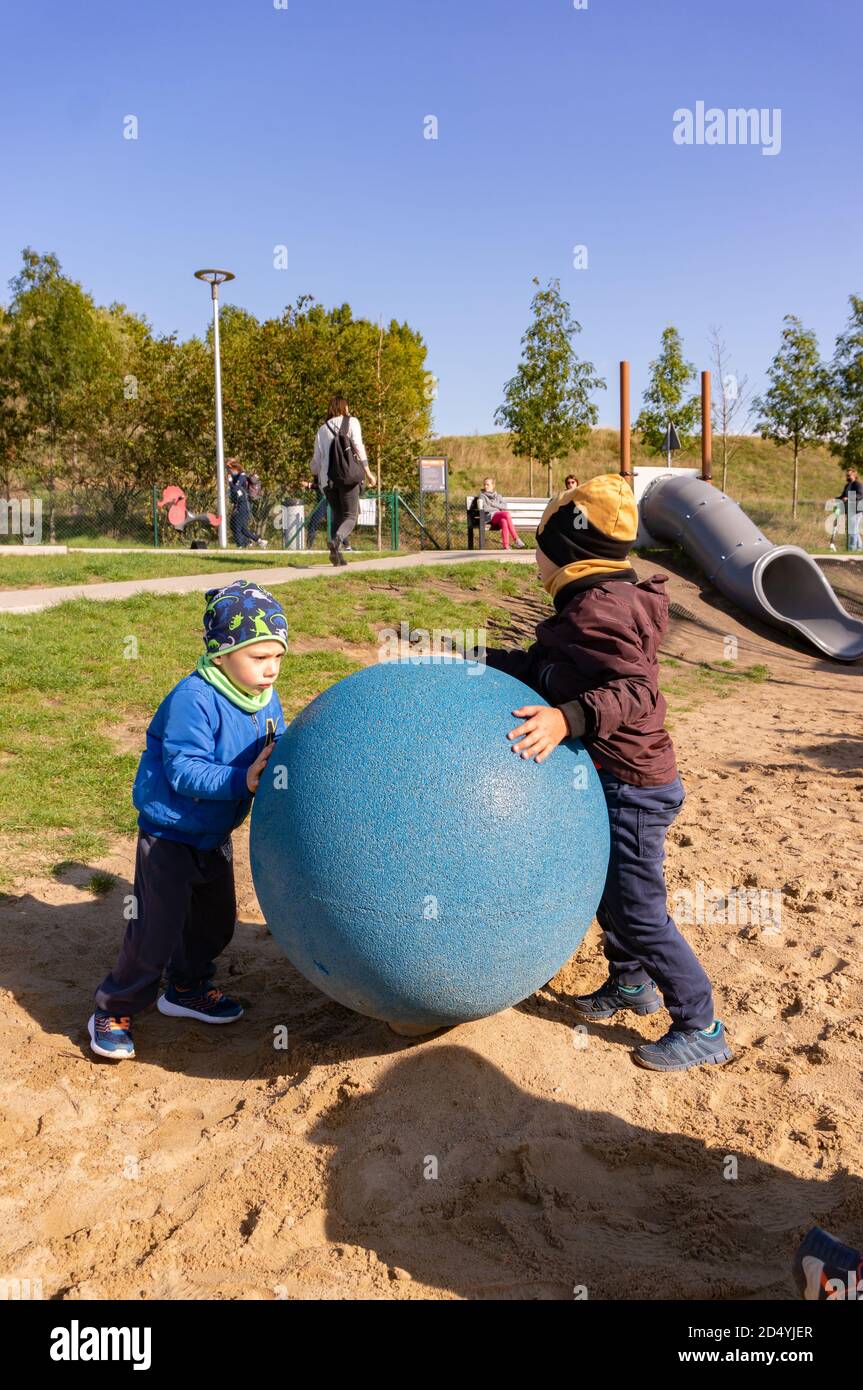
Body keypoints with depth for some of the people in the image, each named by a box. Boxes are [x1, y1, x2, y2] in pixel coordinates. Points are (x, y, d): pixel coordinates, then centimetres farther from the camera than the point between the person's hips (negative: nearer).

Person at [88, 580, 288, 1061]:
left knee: (216, 920, 20)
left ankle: (187, 988, 43)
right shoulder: (194, 700, -28)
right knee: (156, 930, -2)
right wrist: (242, 781, -37)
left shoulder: (267, 702, -4)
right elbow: (184, 772, -31)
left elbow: (276, 759, 1)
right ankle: (114, 1011, 19)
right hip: (170, 834, -7)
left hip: (216, 835, 8)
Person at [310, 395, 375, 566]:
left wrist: (316, 476, 37)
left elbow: (316, 460, 16)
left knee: (338, 515, 15)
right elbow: (358, 446, -6)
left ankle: (336, 552, -1)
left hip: (327, 478, 4)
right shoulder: (351, 422, 9)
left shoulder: (322, 429, 18)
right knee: (350, 516, -1)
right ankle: (336, 540, -30)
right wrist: (367, 471, -9)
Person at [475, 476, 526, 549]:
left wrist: (493, 504, -2)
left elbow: (504, 506, 11)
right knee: (506, 514, -31)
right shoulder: (482, 495, 17)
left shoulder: (498, 495, 27)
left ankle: (506, 547, -43)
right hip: (490, 516, -4)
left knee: (504, 521, -35)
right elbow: (481, 508, 0)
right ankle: (516, 540, -34)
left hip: (500, 515, 4)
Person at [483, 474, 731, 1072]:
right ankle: (631, 984, 42)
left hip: (632, 788, -11)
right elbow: (543, 669, 16)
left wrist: (567, 718, -44)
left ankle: (701, 1029, 12)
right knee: (607, 890, 23)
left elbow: (635, 690, -33)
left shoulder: (596, 609, -23)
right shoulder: (599, 600, 10)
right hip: (616, 781, 11)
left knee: (639, 912, -1)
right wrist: (475, 660, 14)